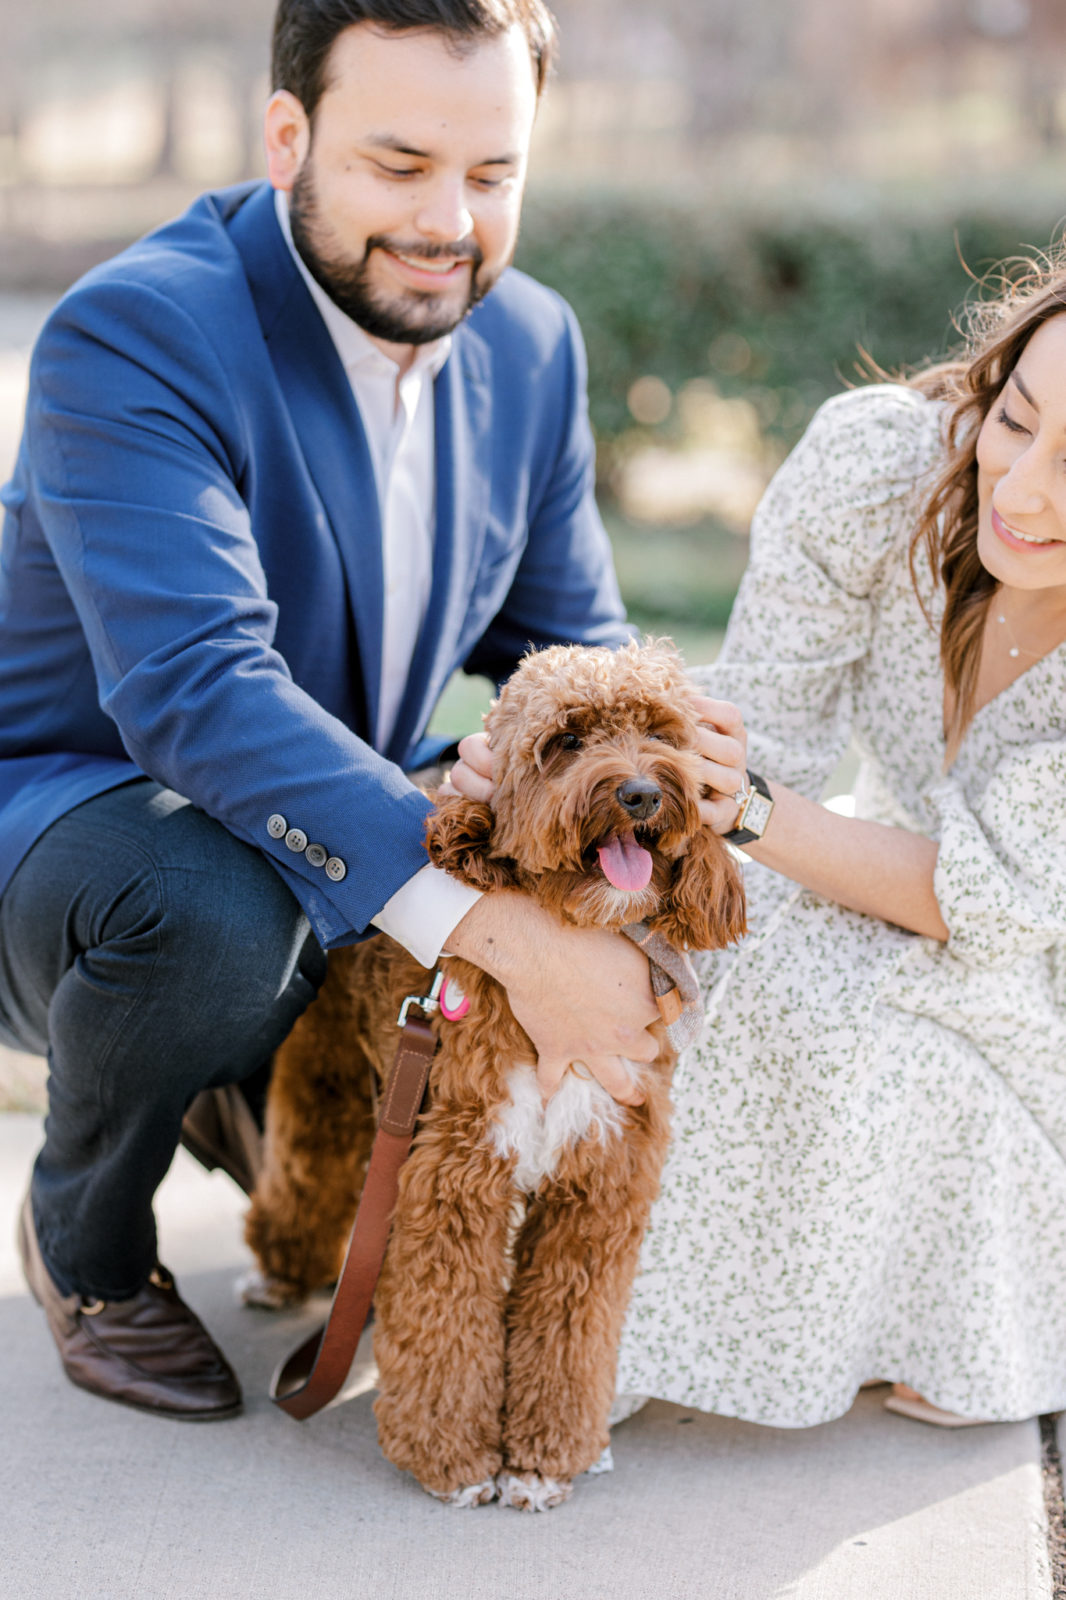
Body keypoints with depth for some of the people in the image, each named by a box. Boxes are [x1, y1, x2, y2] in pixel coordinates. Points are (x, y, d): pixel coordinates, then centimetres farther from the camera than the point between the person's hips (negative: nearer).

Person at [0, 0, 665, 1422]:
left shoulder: (534, 344, -2)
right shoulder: (133, 335, -25)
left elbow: (571, 653, 4)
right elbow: (196, 690, -38)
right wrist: (488, 924, -46)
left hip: (354, 818, 7)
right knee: (215, 911, -38)